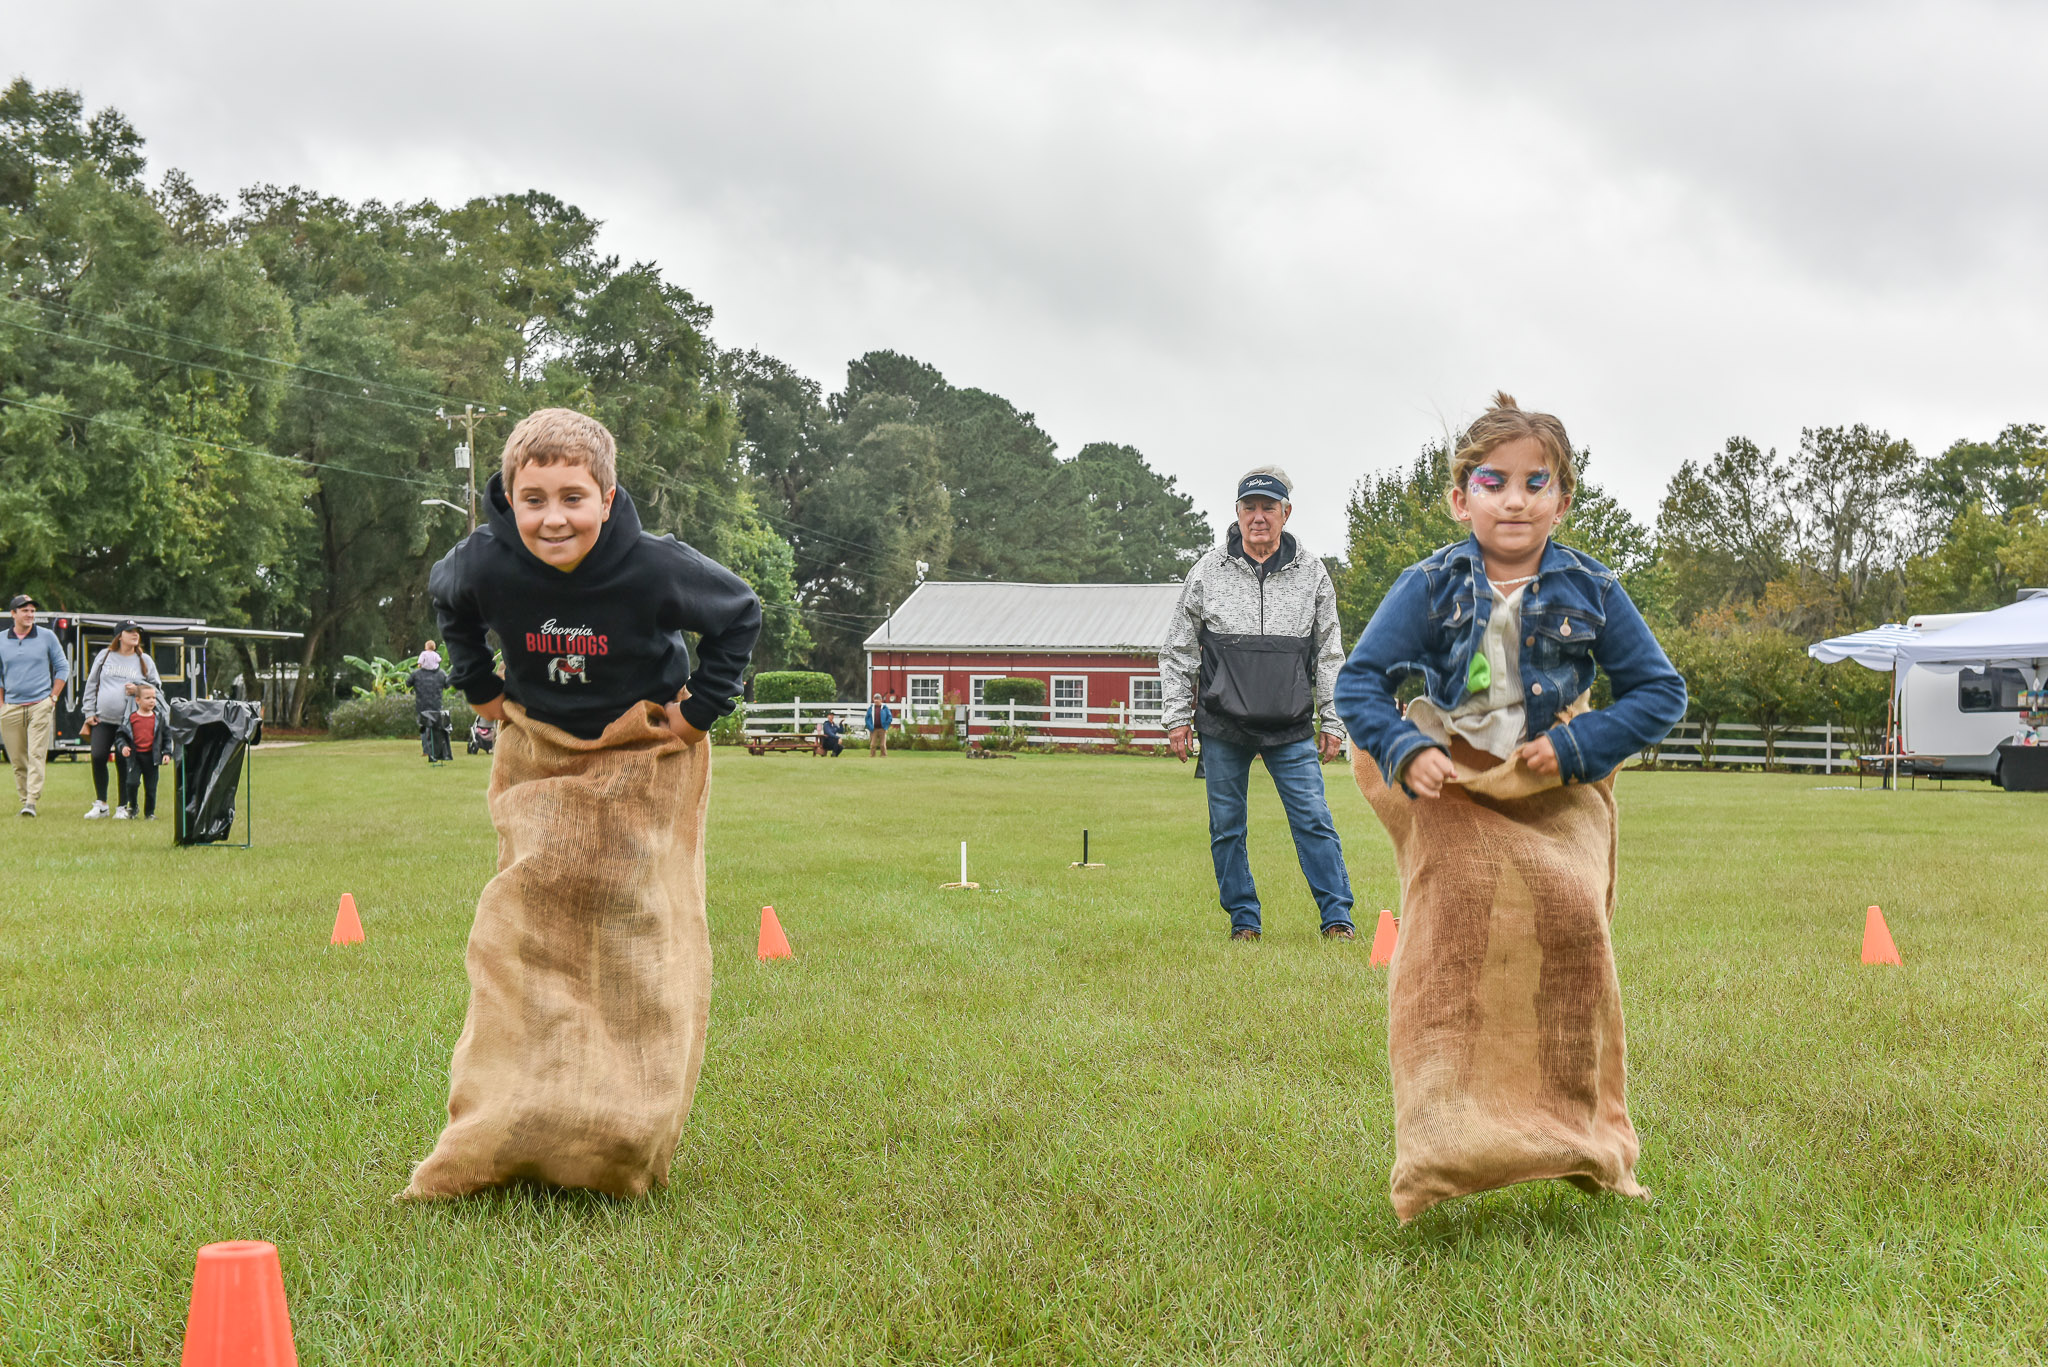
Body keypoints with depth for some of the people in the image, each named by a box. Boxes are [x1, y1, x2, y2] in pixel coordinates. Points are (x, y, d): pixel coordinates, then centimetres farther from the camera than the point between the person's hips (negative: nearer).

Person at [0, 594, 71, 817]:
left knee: (36, 755, -12)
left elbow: (62, 667, 10)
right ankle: (24, 800, 13)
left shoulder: (47, 636, 5)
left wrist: (53, 698, 2)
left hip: (40, 706, -2)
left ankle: (32, 802, -16)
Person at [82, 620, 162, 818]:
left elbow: (158, 689, 11)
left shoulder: (145, 661, 8)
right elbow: (91, 684, 12)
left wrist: (139, 689, -8)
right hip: (103, 720, 1)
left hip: (129, 722, -1)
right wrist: (89, 712, 6)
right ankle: (100, 804, 7)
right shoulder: (105, 656, 10)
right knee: (98, 758, -6)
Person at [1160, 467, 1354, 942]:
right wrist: (1177, 717, 4)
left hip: (1291, 729, 0)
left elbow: (1329, 654, 12)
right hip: (1223, 728, 0)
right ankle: (1243, 918, 17)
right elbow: (1179, 651, 8)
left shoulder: (1311, 574, 6)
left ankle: (1337, 917, 3)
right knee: (1226, 827, 5)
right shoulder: (1208, 572, 2)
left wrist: (1332, 721, 9)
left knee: (1314, 820, -4)